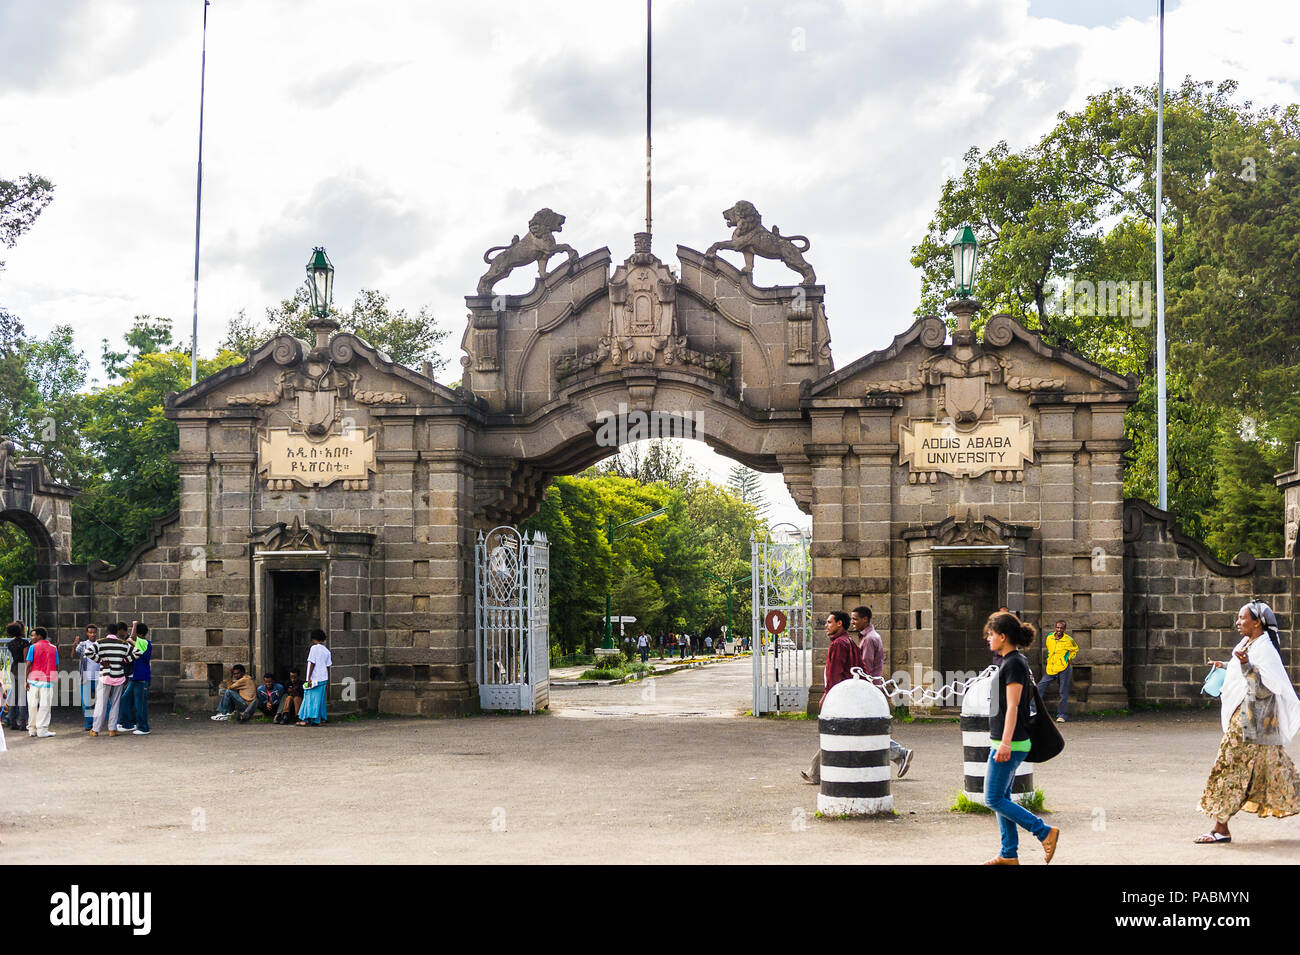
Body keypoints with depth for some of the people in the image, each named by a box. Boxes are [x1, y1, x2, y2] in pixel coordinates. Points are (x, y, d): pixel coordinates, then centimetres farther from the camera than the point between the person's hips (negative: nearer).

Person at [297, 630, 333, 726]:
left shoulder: (314, 648, -8)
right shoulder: (327, 650, 12)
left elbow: (312, 663, -12)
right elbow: (328, 666, 12)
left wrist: (309, 678, -11)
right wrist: (328, 680, 19)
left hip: (314, 678, -6)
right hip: (323, 678, 6)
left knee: (310, 697, -4)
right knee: (320, 699, 9)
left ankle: (306, 720, -6)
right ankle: (317, 720, 8)